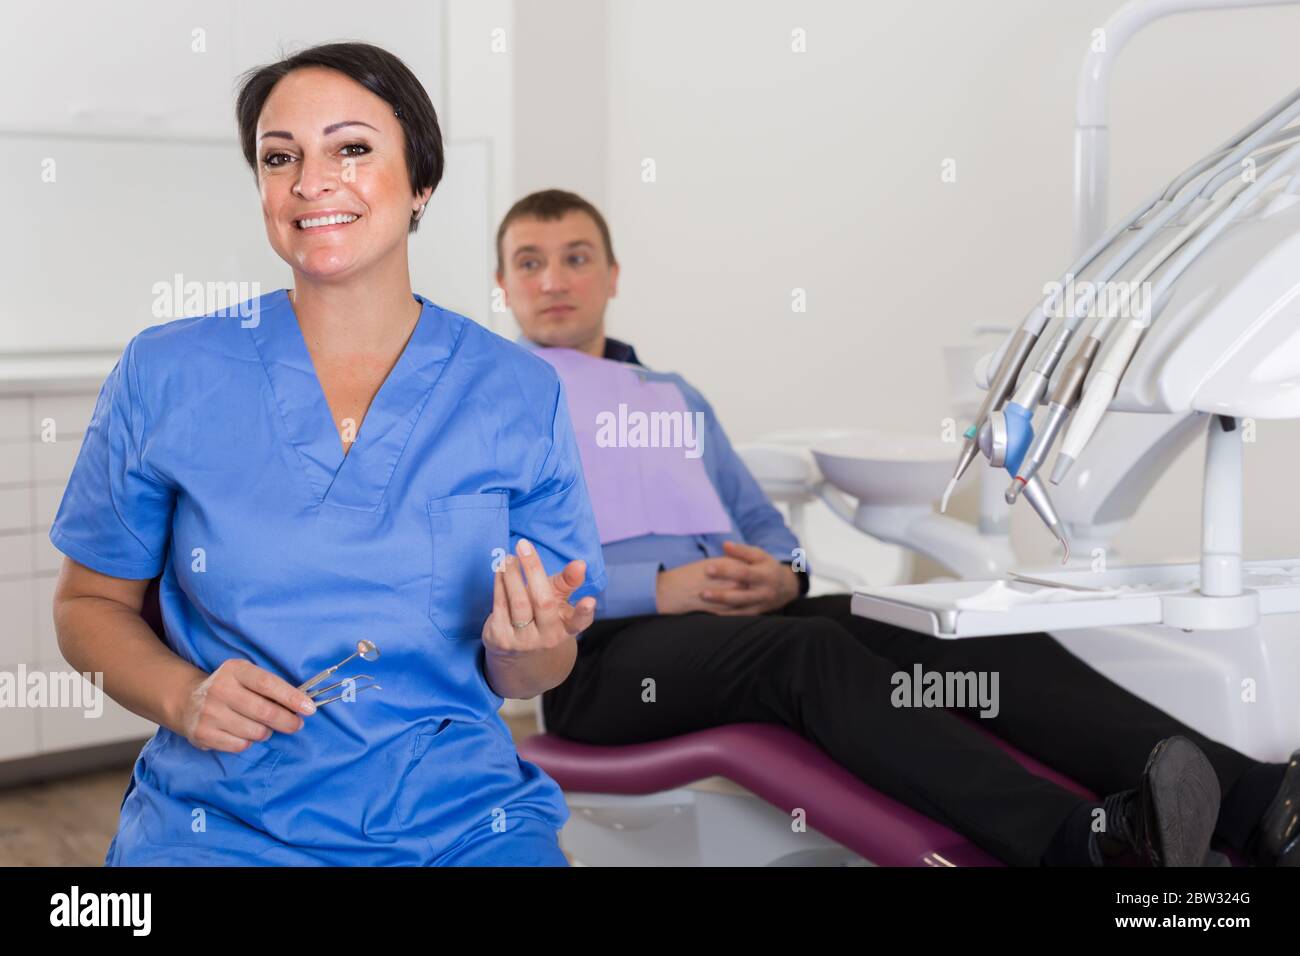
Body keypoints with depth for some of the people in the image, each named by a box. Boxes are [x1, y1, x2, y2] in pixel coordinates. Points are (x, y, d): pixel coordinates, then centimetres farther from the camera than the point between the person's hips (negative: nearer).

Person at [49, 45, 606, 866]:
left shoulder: (519, 394, 0)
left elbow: (522, 678, 8)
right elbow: (90, 603, 9)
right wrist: (183, 696, -10)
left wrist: (528, 646, -15)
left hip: (461, 819, 1)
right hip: (222, 820, 0)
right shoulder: (164, 376, 0)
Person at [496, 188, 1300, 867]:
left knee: (972, 633, -19)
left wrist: (782, 576, -1)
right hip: (604, 650, -6)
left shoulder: (677, 400, 30)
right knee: (809, 649, -37)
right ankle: (1081, 840, -58)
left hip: (744, 617, 6)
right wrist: (659, 588, -14)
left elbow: (765, 526, 25)